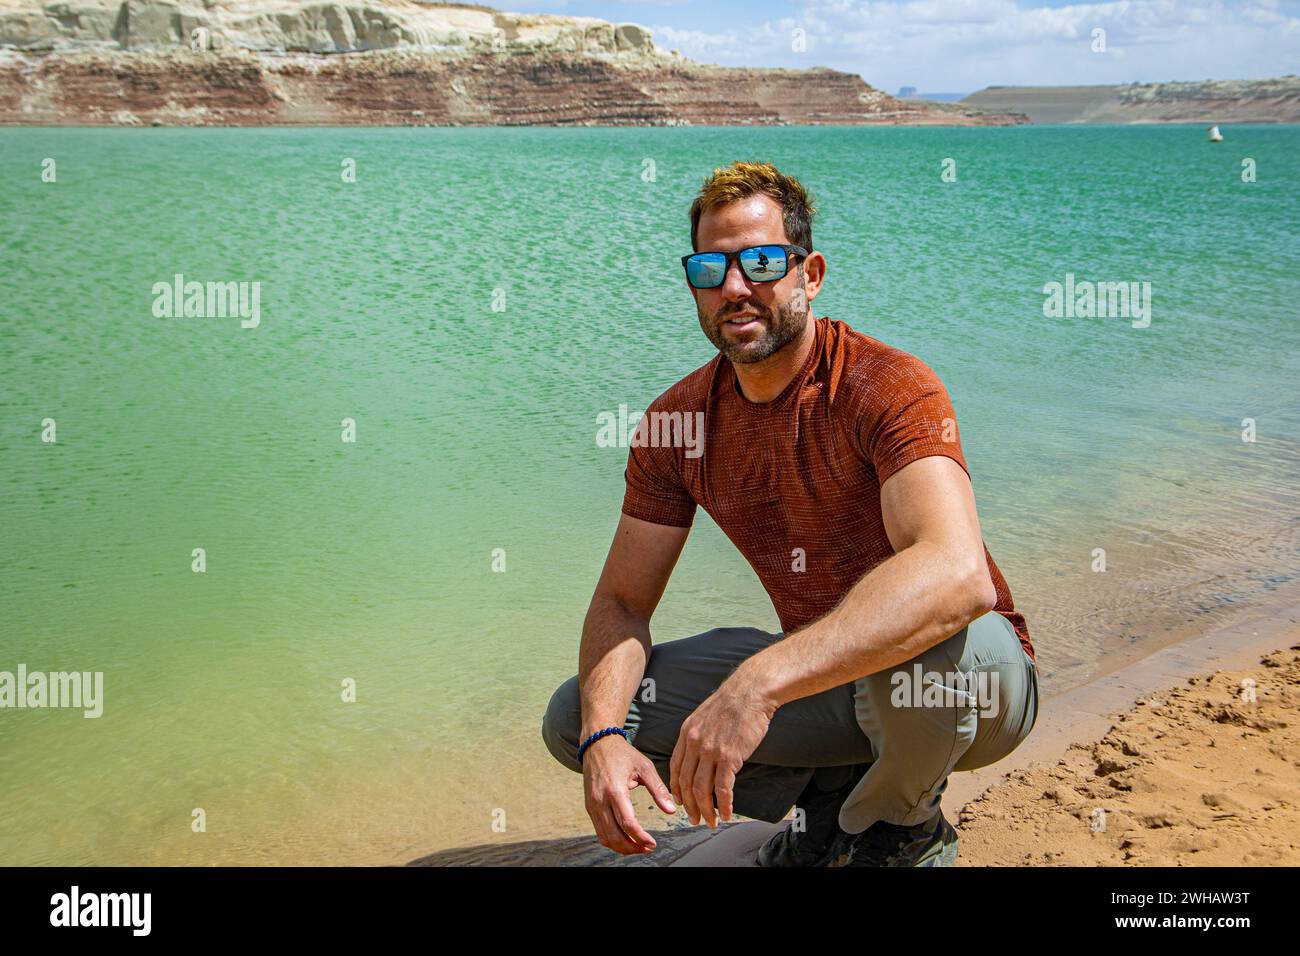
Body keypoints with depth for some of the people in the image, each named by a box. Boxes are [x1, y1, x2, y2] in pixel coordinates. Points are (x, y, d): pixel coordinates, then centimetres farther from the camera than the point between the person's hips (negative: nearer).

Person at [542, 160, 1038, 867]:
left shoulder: (887, 385, -24)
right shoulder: (678, 419, -5)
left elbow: (958, 575, -41)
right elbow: (622, 601, -4)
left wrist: (759, 683, -50)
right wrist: (603, 736, -25)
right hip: (817, 671, 5)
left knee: (941, 643, -41)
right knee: (575, 717, -7)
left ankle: (904, 824, -5)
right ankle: (837, 788, 3)